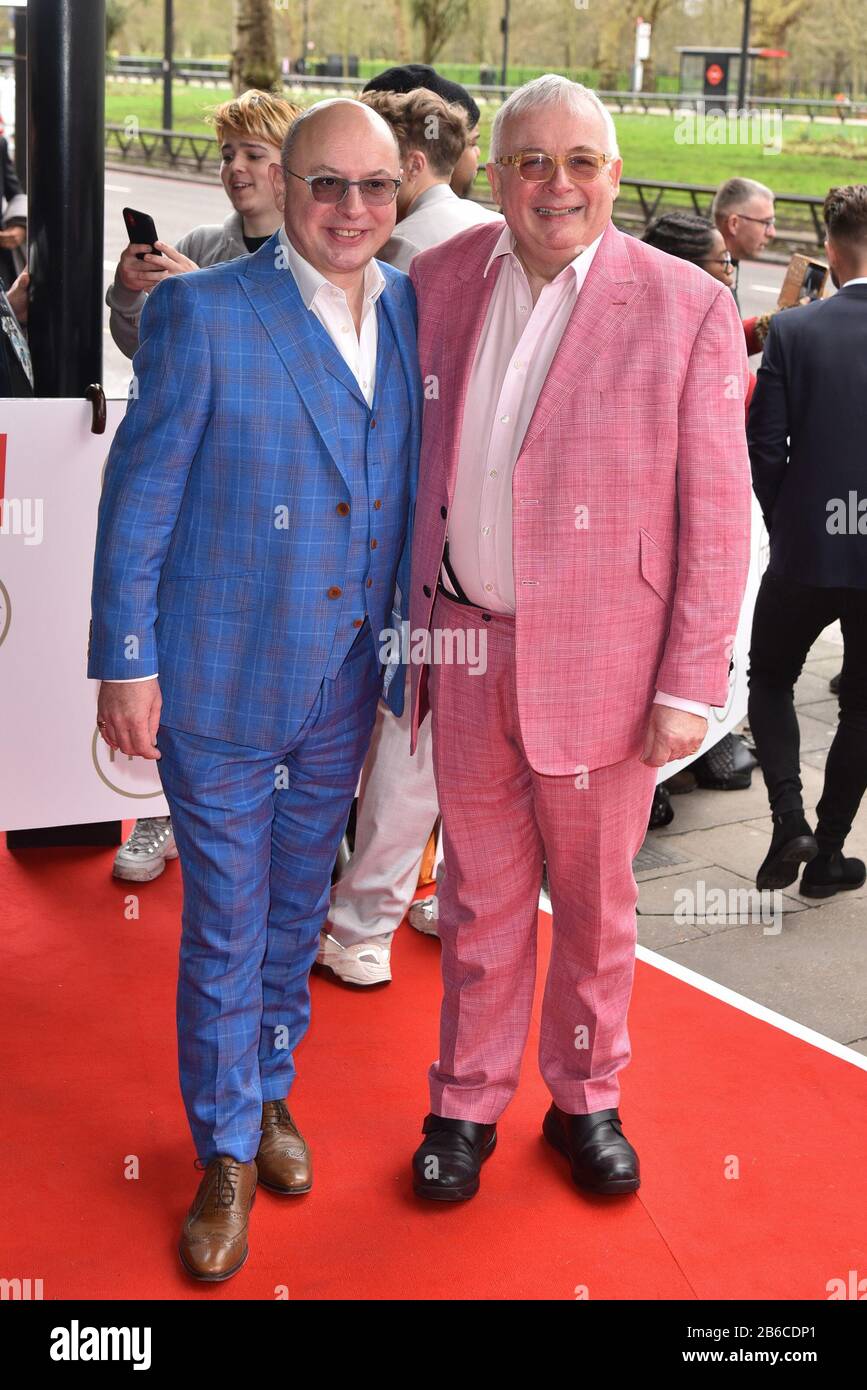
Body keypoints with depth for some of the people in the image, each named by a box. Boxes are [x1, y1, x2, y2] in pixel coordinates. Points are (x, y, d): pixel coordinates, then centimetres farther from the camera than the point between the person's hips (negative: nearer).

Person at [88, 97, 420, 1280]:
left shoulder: (413, 311, 2)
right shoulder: (203, 313, -13)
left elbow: (419, 487, 9)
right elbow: (138, 496, -10)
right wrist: (125, 662, -11)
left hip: (344, 686, 5)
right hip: (220, 684, -4)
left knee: (298, 907, 20)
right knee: (225, 929, 7)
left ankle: (269, 1090, 42)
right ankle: (225, 1157, 26)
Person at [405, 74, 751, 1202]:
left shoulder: (688, 308, -8)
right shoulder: (439, 283, 3)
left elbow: (718, 513, -7)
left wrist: (690, 686, -10)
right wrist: (413, 622, 8)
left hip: (601, 664, -2)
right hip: (467, 648, 3)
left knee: (595, 899, 14)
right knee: (481, 897, 16)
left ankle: (586, 1100, 36)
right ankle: (467, 1104, 34)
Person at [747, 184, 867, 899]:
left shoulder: (793, 332, -9)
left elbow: (765, 450, -9)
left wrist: (789, 526, 7)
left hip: (808, 549, -1)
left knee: (770, 678, 20)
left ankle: (790, 821, 4)